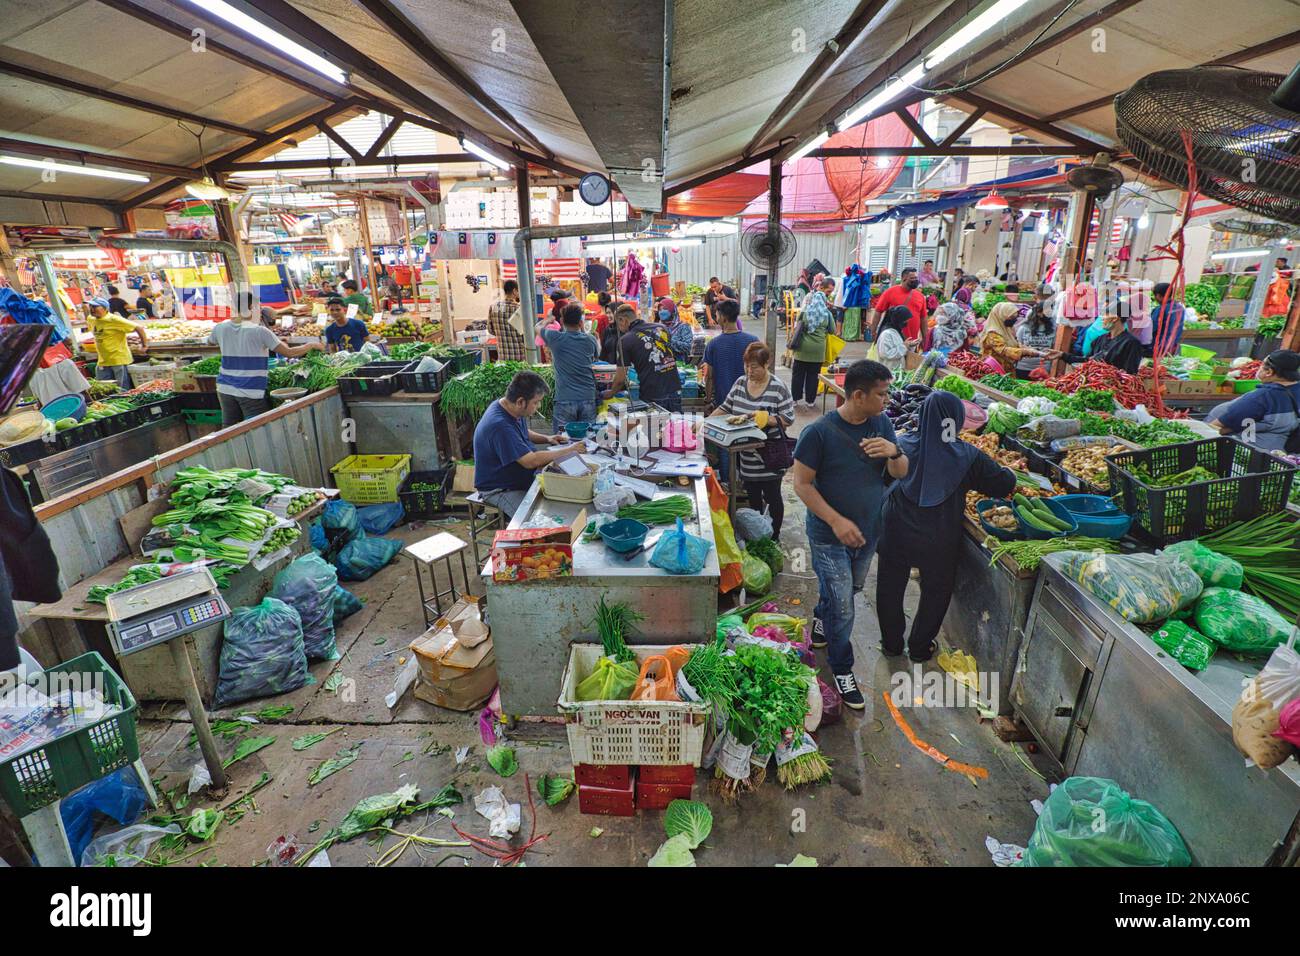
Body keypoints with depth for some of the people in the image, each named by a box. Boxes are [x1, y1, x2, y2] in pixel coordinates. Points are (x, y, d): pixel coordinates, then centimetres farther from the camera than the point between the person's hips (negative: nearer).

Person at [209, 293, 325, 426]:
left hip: (225, 389, 5)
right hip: (251, 391, -5)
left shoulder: (220, 328, 5)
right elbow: (289, 353, -10)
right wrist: (311, 345, 4)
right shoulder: (259, 331, -10)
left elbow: (210, 341, 29)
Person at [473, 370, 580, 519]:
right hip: (500, 489, -9)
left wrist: (546, 438, 3)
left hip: (519, 477, 9)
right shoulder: (499, 425, -31)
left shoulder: (513, 410, -1)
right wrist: (569, 450, -23)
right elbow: (531, 461, -31)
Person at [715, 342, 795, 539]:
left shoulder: (778, 388, -14)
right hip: (746, 457, 5)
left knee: (772, 497, 10)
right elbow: (725, 408, 10)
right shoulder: (740, 382, 3)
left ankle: (774, 537, 28)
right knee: (752, 496, 19)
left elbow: (788, 419, -14)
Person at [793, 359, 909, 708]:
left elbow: (901, 473, 3)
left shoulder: (881, 423, -4)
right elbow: (802, 484, -17)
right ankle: (842, 667, 25)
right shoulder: (819, 432, -22)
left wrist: (894, 453, -20)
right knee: (843, 606, 2)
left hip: (869, 531, 6)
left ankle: (821, 618, 56)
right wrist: (837, 521, -24)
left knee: (850, 588, 25)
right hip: (830, 536, -6)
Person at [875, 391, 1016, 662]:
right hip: (939, 539, 0)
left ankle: (891, 643, 35)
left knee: (891, 588, 20)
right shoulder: (967, 456, -13)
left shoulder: (903, 445, -12)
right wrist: (1008, 473, 19)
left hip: (896, 533, 1)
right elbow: (1005, 484, -3)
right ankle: (920, 648, 36)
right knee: (936, 593, 22)